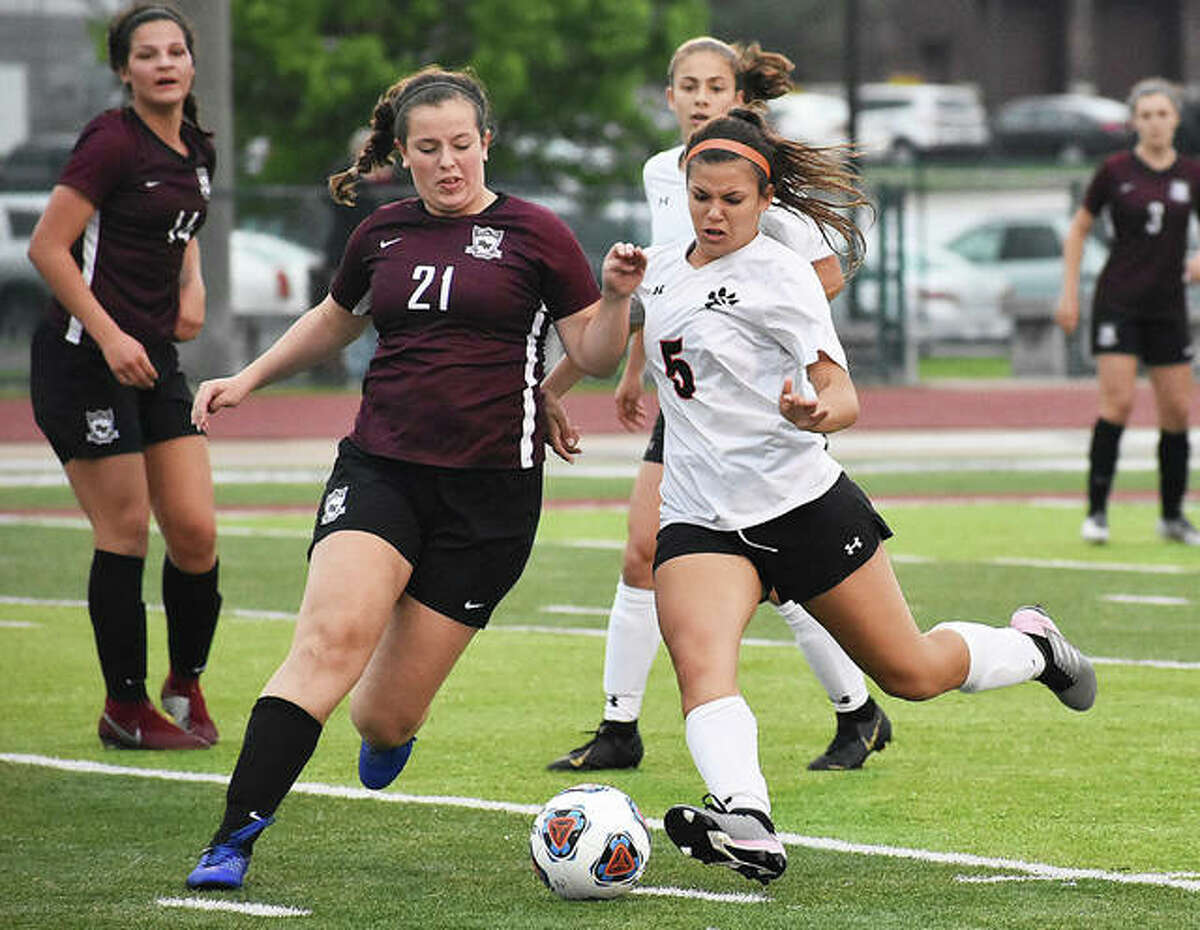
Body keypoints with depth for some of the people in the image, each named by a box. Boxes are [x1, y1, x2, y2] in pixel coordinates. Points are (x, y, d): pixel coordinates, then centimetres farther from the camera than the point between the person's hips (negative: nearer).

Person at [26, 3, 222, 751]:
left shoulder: (196, 152, 11)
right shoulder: (113, 143, -13)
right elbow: (48, 247, -16)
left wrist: (193, 282, 10)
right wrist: (109, 337, -20)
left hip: (154, 360, 7)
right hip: (85, 363, -7)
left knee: (196, 532, 1)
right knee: (125, 533, -4)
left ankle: (186, 684, 21)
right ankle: (126, 710, 8)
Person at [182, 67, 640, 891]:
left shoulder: (535, 235, 1)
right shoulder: (383, 235, 12)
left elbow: (595, 358, 3)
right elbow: (337, 320, 32)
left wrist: (617, 297, -15)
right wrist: (250, 379, 25)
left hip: (490, 492, -2)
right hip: (380, 468, 2)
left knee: (386, 714, -1)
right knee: (331, 637, -25)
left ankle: (389, 727, 40)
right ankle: (235, 838, -27)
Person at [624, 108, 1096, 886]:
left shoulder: (777, 275, -10)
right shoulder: (661, 271, 10)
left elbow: (843, 396, -14)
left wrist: (815, 413, -38)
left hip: (803, 501, -4)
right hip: (700, 521, 4)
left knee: (912, 674, 7)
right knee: (699, 659, -27)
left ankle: (1028, 646, 39)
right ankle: (746, 825, -46)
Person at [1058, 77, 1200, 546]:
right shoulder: (1115, 170, -2)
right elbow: (1078, 230, 8)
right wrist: (1069, 293, 3)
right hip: (1119, 302, -3)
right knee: (1118, 402, -15)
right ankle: (1096, 511, -9)